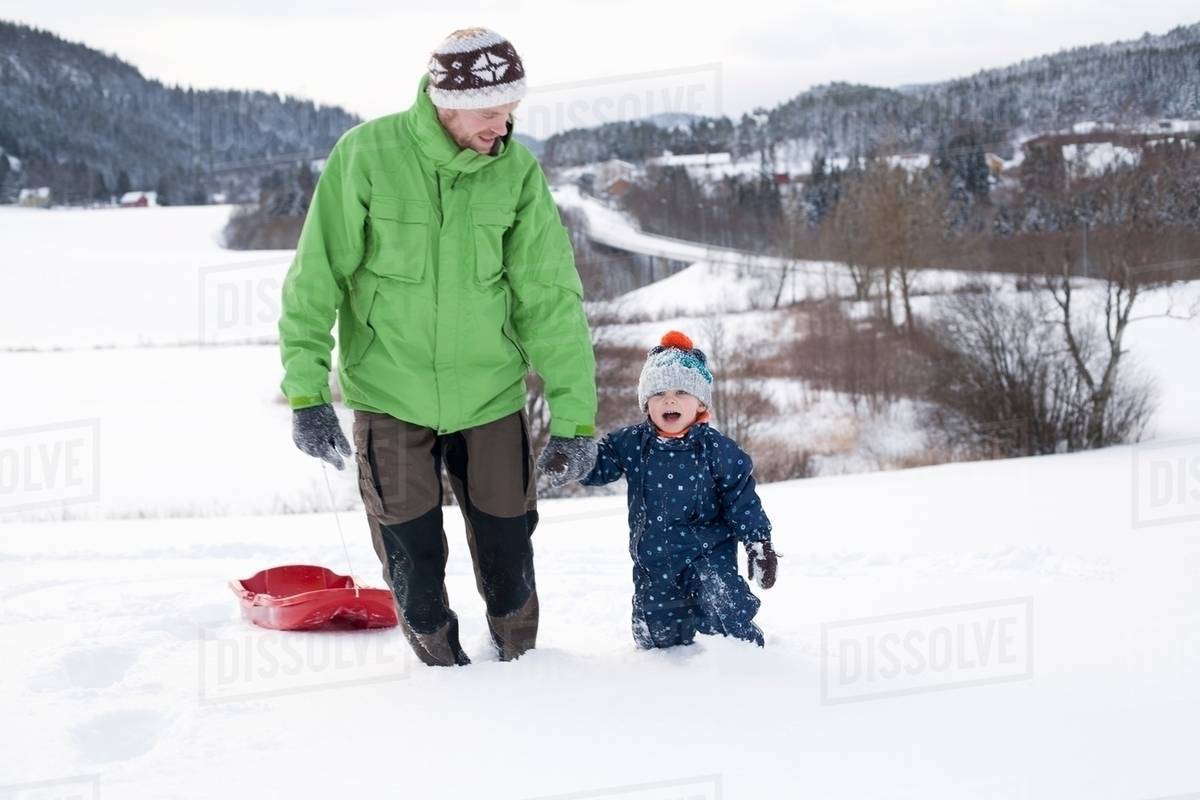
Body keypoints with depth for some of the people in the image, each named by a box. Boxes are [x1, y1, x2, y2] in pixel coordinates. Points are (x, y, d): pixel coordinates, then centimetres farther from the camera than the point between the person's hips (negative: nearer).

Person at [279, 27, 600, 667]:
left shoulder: (517, 171, -8)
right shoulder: (366, 155, -14)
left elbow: (550, 297, -6)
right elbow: (315, 280, -9)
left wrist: (573, 414, -8)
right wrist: (307, 394, -12)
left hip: (489, 393, 2)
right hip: (389, 392, -1)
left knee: (507, 553, 9)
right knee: (413, 556, 5)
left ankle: (518, 662, 33)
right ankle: (439, 661, 28)